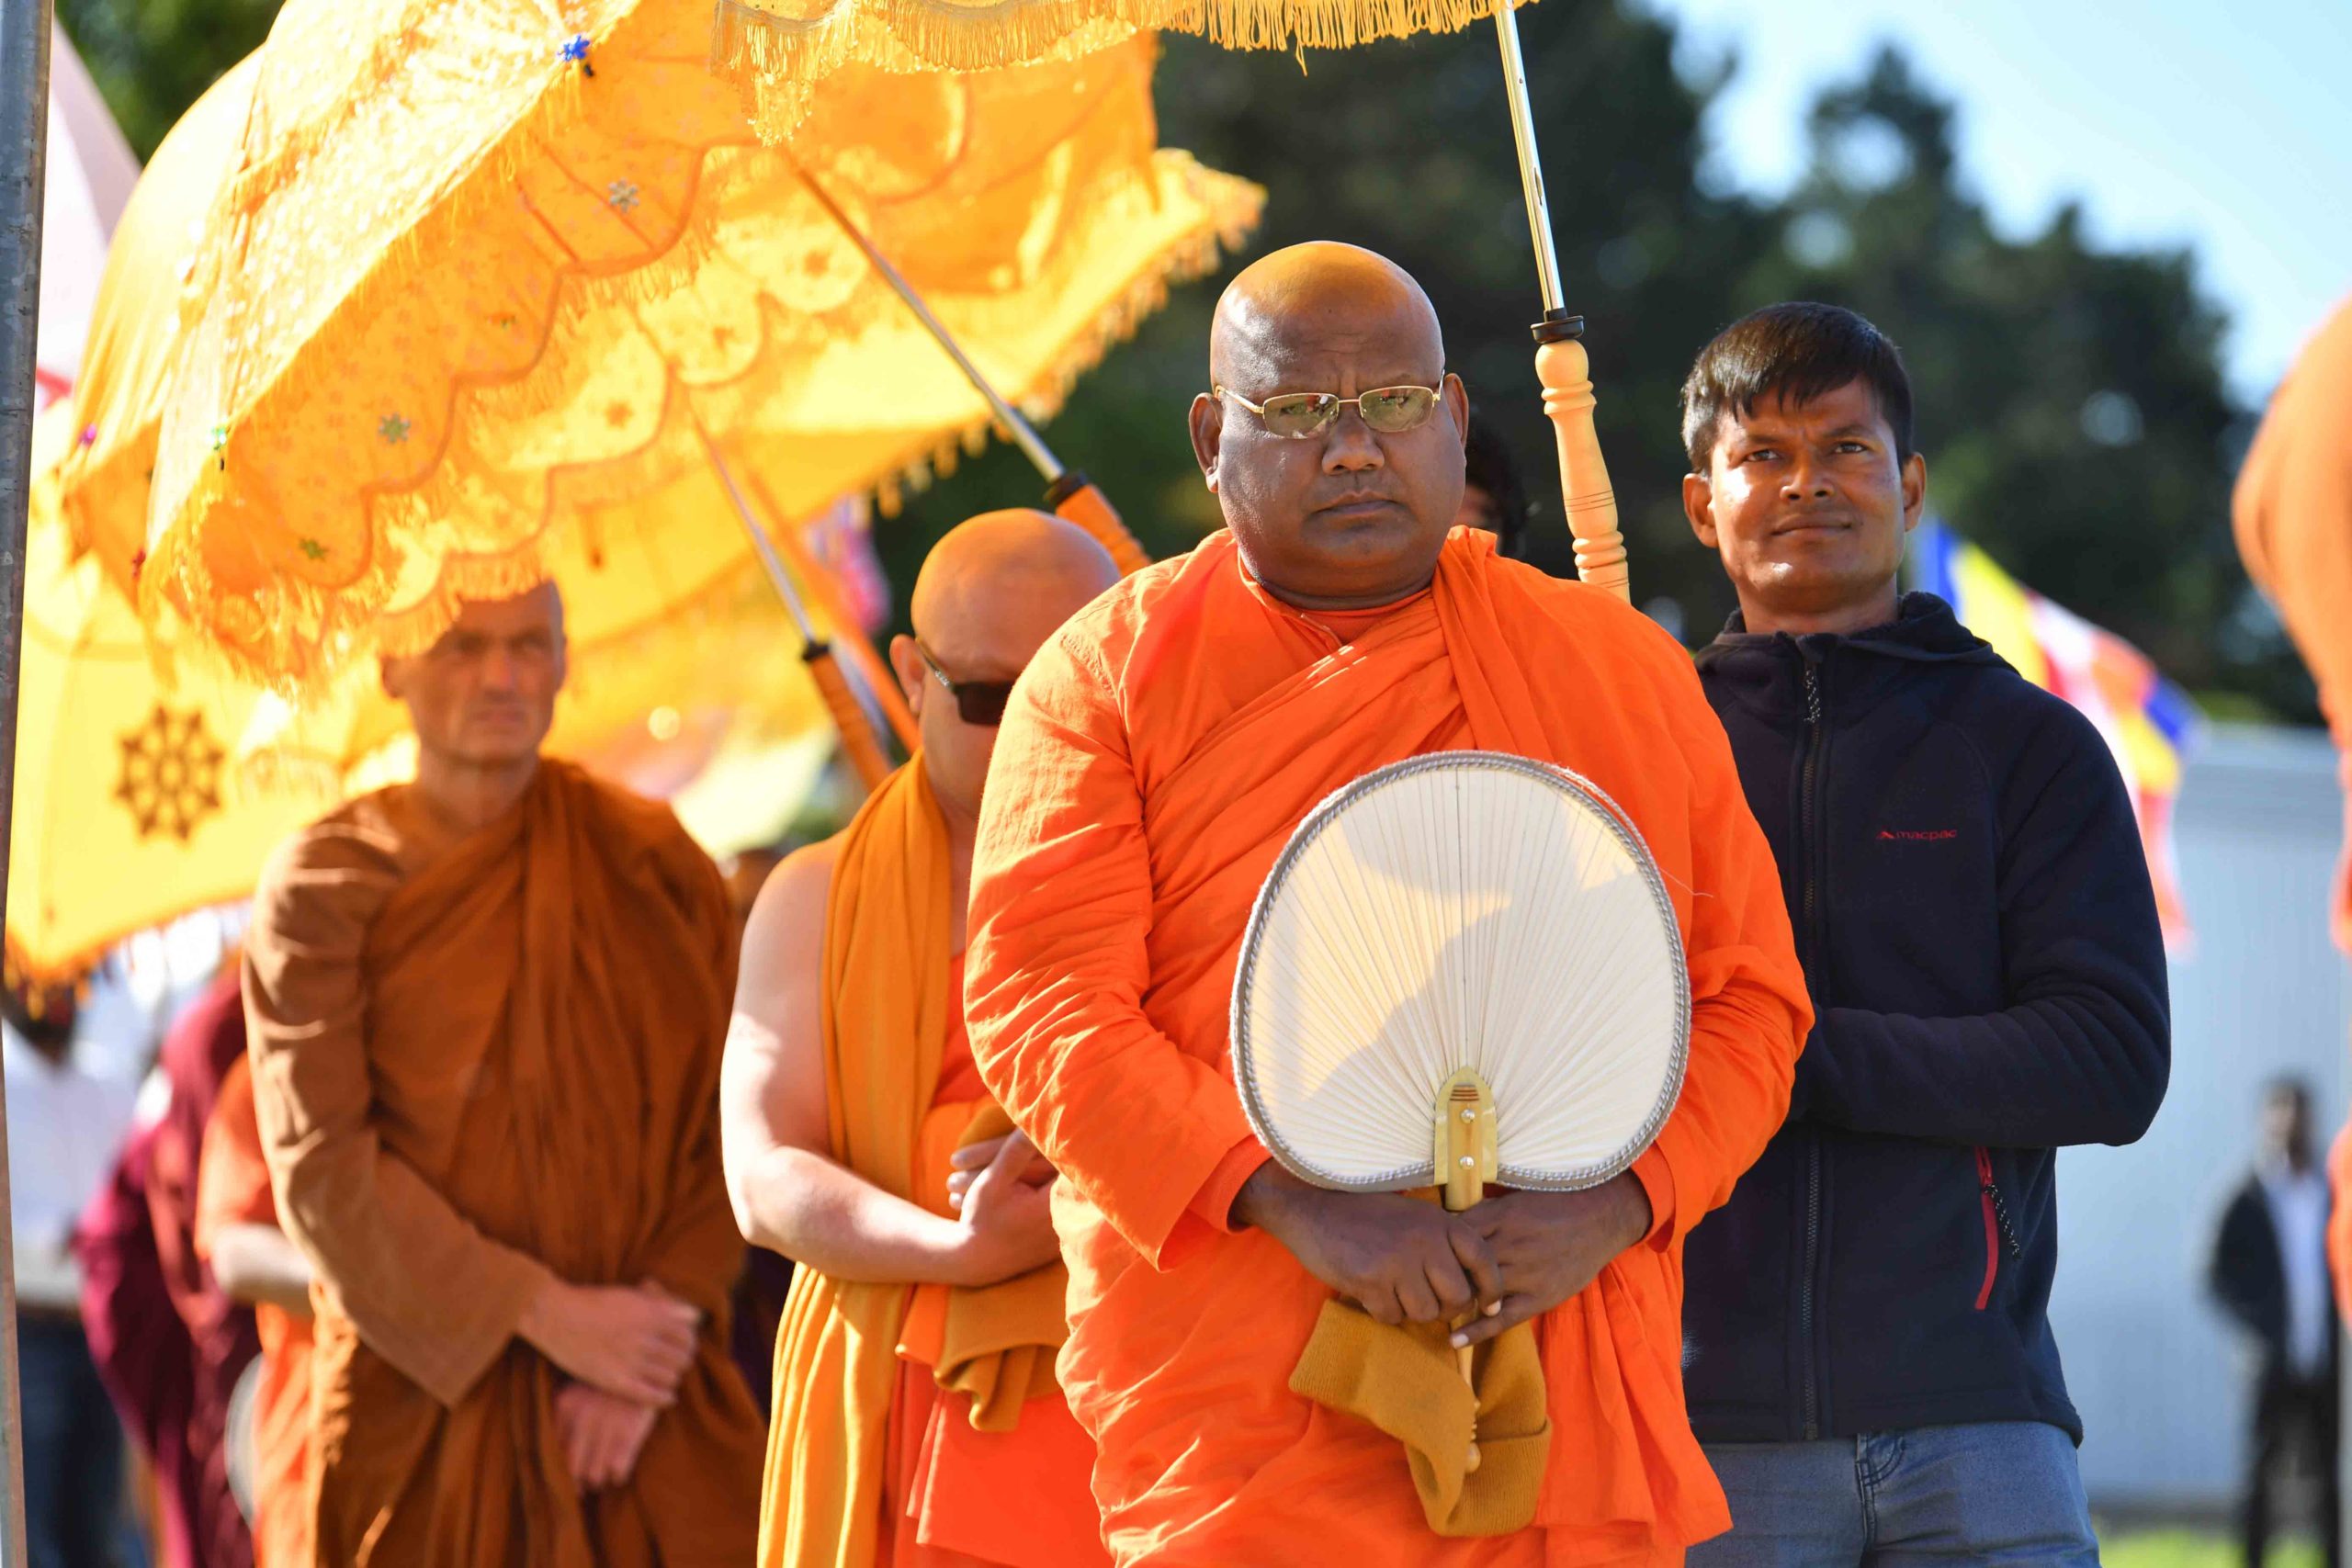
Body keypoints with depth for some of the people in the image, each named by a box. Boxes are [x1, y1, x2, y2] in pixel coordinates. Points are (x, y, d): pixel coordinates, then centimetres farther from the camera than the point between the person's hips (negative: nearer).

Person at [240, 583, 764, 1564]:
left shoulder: (653, 865, 6)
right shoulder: (323, 883, 0)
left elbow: (725, 1124, 3)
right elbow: (322, 1167, -7)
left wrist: (666, 1309, -12)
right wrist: (544, 1314, -12)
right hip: (427, 1399, -1)